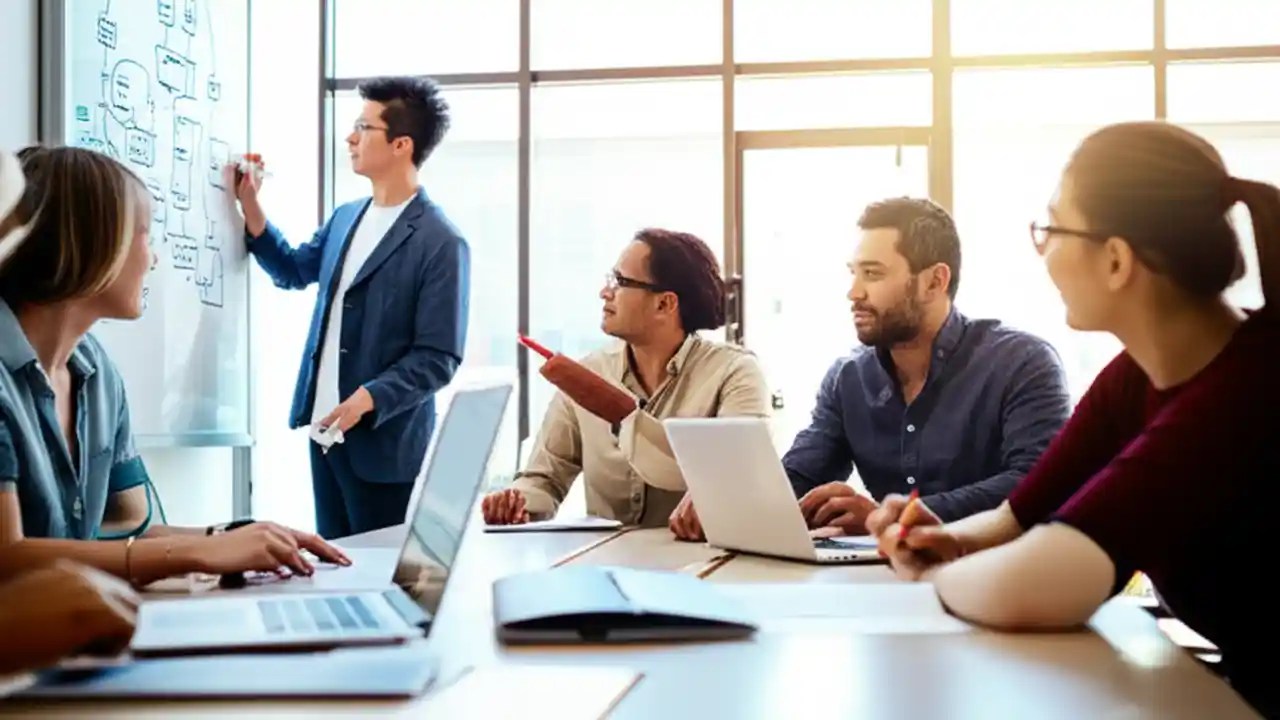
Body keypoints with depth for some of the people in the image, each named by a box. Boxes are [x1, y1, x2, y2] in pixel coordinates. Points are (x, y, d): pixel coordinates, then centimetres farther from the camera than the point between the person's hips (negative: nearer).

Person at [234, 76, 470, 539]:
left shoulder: (440, 242, -15)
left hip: (383, 442, -8)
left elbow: (438, 358, -17)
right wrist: (249, 205, 14)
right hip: (324, 430, 8)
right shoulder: (346, 218, 10)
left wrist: (368, 400, -27)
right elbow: (293, 270, 26)